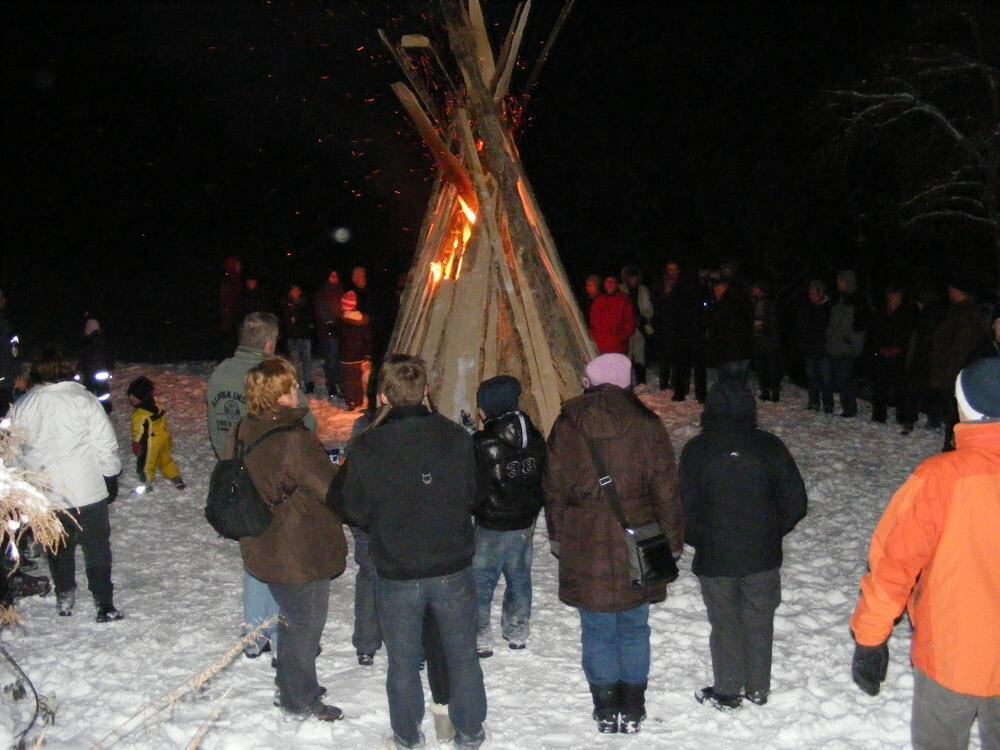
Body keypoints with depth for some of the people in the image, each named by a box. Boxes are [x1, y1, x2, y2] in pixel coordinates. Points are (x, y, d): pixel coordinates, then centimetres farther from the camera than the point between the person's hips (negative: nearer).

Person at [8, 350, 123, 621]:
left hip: (44, 493, 3)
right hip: (86, 488, -3)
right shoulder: (83, 399, -10)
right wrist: (111, 477, 4)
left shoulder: (21, 406, 0)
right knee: (97, 547, 6)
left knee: (59, 546, 19)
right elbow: (105, 443, -7)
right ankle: (104, 605, 5)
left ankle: (64, 599, 27)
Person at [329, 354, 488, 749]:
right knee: (463, 656, 19)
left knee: (403, 662, 17)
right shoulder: (456, 437, -11)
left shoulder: (366, 447, -15)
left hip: (396, 575, -1)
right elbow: (473, 495, -1)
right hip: (453, 570, 1)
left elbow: (354, 509, -6)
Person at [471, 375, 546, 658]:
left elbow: (474, 490, -18)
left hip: (492, 527, -6)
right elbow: (544, 481, 8)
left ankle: (480, 638, 10)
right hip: (525, 523, 6)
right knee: (519, 577, 19)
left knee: (481, 582, 6)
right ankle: (517, 632, 31)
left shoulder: (483, 444, -21)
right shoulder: (535, 439, -1)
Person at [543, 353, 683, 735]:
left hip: (585, 545, 0)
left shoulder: (566, 426, -1)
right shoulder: (645, 423, -5)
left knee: (597, 630, 10)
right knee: (633, 626, 12)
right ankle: (632, 710, 20)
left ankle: (606, 711, 19)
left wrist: (557, 536, 16)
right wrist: (673, 539, 6)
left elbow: (554, 488, 5)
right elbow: (666, 488, -3)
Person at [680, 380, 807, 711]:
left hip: (715, 559, -2)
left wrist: (700, 540, 7)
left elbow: (687, 509, -11)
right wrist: (772, 532, 12)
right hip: (763, 556, 2)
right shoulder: (770, 446, -6)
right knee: (759, 621, 16)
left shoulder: (696, 450, -10)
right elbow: (795, 501, -3)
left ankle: (727, 692, 21)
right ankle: (758, 689, 27)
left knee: (725, 624, 11)